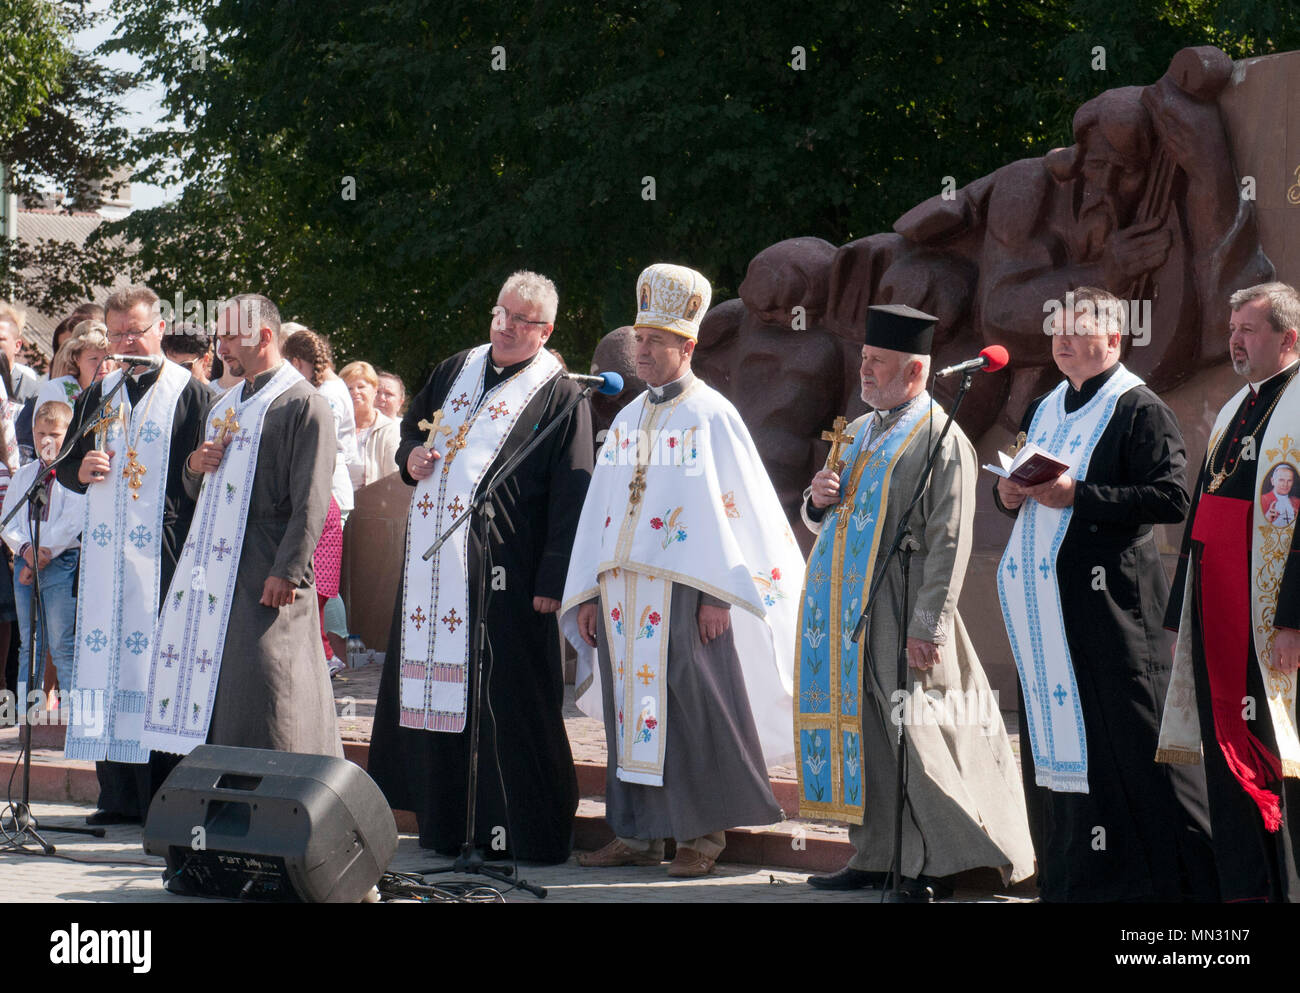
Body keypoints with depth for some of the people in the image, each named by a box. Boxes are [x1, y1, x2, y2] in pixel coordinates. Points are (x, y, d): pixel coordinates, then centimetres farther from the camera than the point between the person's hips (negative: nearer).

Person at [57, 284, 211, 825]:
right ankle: (119, 795, 7)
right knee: (107, 655, 3)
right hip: (105, 552, 5)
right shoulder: (97, 396, 17)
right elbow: (66, 466, 22)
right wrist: (81, 470, -1)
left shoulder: (191, 394, 1)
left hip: (164, 555, -5)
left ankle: (170, 795, -5)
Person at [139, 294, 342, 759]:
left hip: (265, 574, -8)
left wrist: (286, 572, -20)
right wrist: (194, 466, 5)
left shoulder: (304, 405, -5)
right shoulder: (221, 406, 22)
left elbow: (311, 502, -12)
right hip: (208, 568, 8)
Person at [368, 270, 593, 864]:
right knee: (437, 680, 9)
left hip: (502, 570, -6)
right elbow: (412, 427, 30)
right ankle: (443, 819, 18)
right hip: (434, 564, 6)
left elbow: (570, 496, -9)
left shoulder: (559, 396, -4)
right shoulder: (456, 371, 16)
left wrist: (551, 580, -16)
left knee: (503, 697, -7)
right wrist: (412, 458, 5)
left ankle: (521, 828, -1)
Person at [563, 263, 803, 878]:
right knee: (629, 706, 5)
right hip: (622, 591, 6)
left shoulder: (711, 417, -3)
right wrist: (589, 593, 11)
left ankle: (702, 833, 3)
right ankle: (637, 833, 9)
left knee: (690, 707, -5)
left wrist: (717, 594, -14)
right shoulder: (627, 420, 16)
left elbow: (733, 505, -8)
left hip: (683, 593, -6)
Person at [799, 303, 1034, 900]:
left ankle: (935, 864, 2)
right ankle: (876, 856, 17)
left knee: (909, 735, -6)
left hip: (897, 611, -8)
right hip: (841, 606, 8)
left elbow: (948, 541, -14)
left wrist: (926, 626, -19)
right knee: (859, 731, 9)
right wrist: (818, 500, 0)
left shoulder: (940, 440, -9)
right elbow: (822, 519, 25)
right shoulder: (859, 432, 17)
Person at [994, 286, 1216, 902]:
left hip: (1106, 595, -7)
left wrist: (1077, 495, -19)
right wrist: (1008, 494, 3)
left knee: (1121, 735, -8)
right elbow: (1012, 485, 27)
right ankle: (1069, 873, 14)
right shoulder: (1043, 412, 19)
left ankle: (1168, 873, -3)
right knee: (1051, 731, 7)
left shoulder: (1140, 411, -5)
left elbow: (1171, 499, -14)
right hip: (1043, 604, 7)